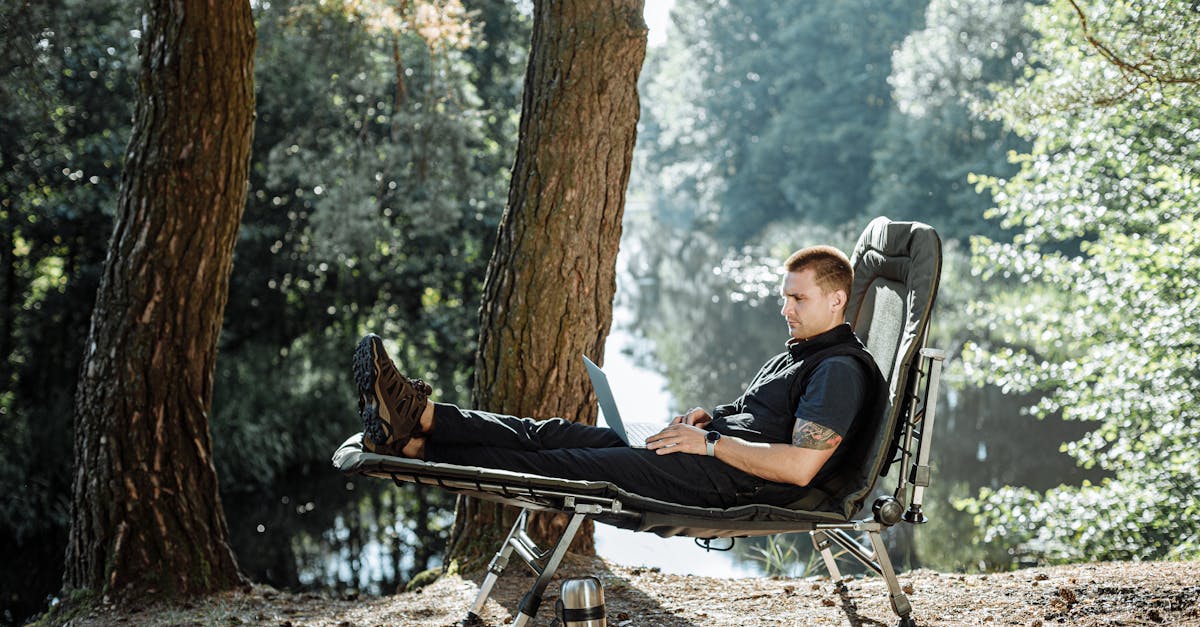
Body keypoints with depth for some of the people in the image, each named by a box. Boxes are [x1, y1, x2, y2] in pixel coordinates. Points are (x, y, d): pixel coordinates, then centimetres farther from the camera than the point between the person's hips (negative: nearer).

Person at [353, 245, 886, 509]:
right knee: (553, 436, -8)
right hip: (712, 452, 10)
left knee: (578, 465, -19)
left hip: (735, 480, -10)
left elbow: (799, 466, -20)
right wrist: (711, 416, 13)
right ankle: (417, 427, -20)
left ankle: (417, 437, -26)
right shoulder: (798, 354, 26)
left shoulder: (842, 368, -7)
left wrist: (711, 443, -14)